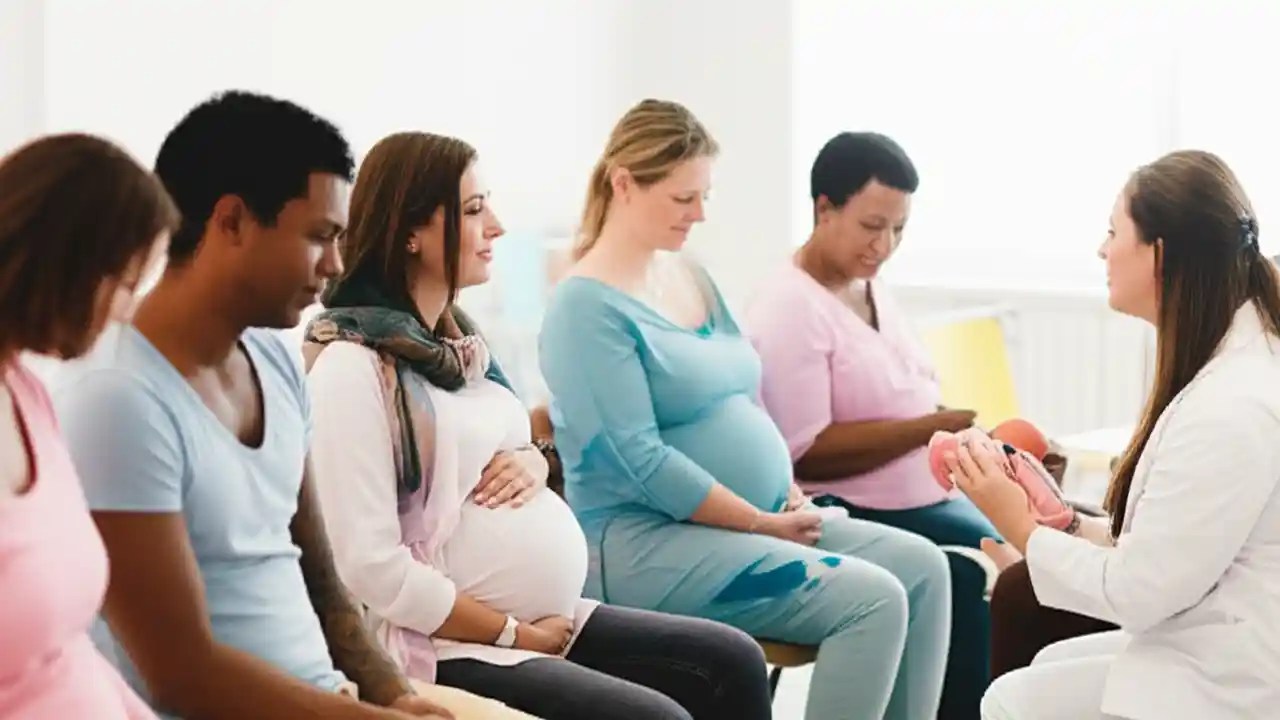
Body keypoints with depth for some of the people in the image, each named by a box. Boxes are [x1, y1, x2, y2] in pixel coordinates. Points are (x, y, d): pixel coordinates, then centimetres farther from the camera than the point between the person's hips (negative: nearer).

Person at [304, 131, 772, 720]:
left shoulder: (457, 338, 12)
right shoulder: (353, 366, -15)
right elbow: (372, 568, -21)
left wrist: (532, 461, -1)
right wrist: (516, 635, -14)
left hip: (553, 618, 9)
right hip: (451, 650, -9)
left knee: (734, 663, 2)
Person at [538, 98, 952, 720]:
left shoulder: (692, 276, 14)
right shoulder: (587, 307, -13)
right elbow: (642, 462, -19)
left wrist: (790, 496, 1)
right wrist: (762, 523, -16)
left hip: (757, 519, 9)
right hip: (645, 539, -8)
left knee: (921, 566, -7)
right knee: (872, 598, -22)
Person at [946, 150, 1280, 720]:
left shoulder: (1230, 408, -26)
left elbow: (1137, 591, -20)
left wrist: (1023, 530, -7)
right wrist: (1070, 527, 3)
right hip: (1212, 647, 9)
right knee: (1051, 666, 20)